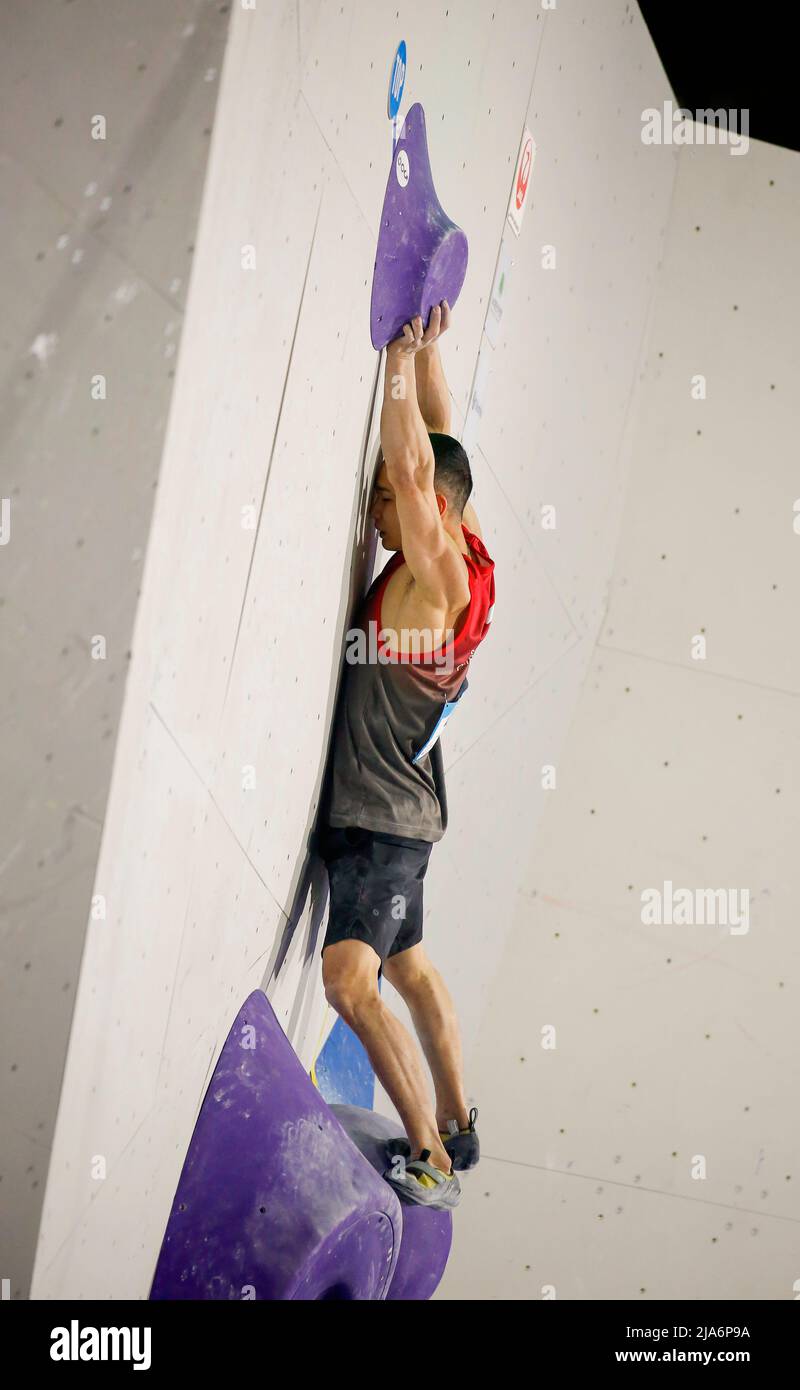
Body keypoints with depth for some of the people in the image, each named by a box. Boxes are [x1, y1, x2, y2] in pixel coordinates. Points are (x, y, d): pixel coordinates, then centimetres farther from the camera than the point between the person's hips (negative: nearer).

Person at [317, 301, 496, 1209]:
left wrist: (402, 361, -14)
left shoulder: (442, 575, -17)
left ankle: (431, 1161, -12)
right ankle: (457, 1129, 31)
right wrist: (426, 350, 12)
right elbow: (438, 441, 15)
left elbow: (415, 466, -25)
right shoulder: (451, 555, 6)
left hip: (385, 817, -10)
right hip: (371, 813, 10)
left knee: (351, 982, -19)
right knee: (409, 970, 19)